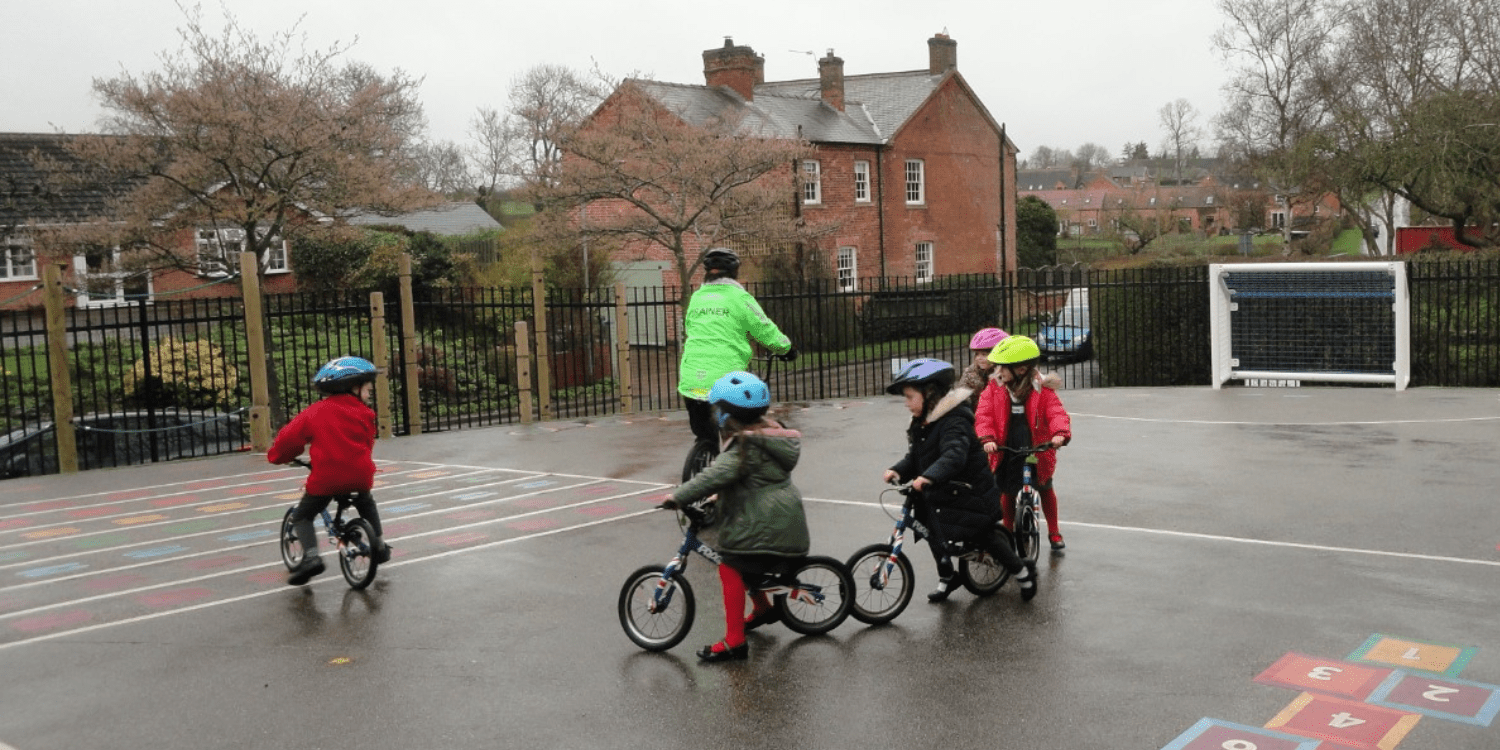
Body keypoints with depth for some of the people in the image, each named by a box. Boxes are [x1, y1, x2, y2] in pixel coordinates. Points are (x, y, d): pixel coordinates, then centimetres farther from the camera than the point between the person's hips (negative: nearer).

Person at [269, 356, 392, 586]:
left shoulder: (316, 412, 4)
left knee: (302, 516, 14)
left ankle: (311, 556, -7)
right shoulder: (364, 414, 7)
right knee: (366, 504, 35)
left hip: (326, 478, -2)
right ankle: (379, 546, 35)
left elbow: (290, 436, 3)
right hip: (360, 475, 3)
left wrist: (276, 456, 22)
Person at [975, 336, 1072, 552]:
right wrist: (987, 438, -29)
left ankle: (1054, 533, 35)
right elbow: (984, 415, -13)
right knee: (1008, 493, 11)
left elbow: (1056, 412, -17)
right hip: (1006, 451, 1)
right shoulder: (995, 388, -6)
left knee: (1045, 489, 16)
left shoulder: (1041, 388, -9)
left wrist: (1060, 433, -37)